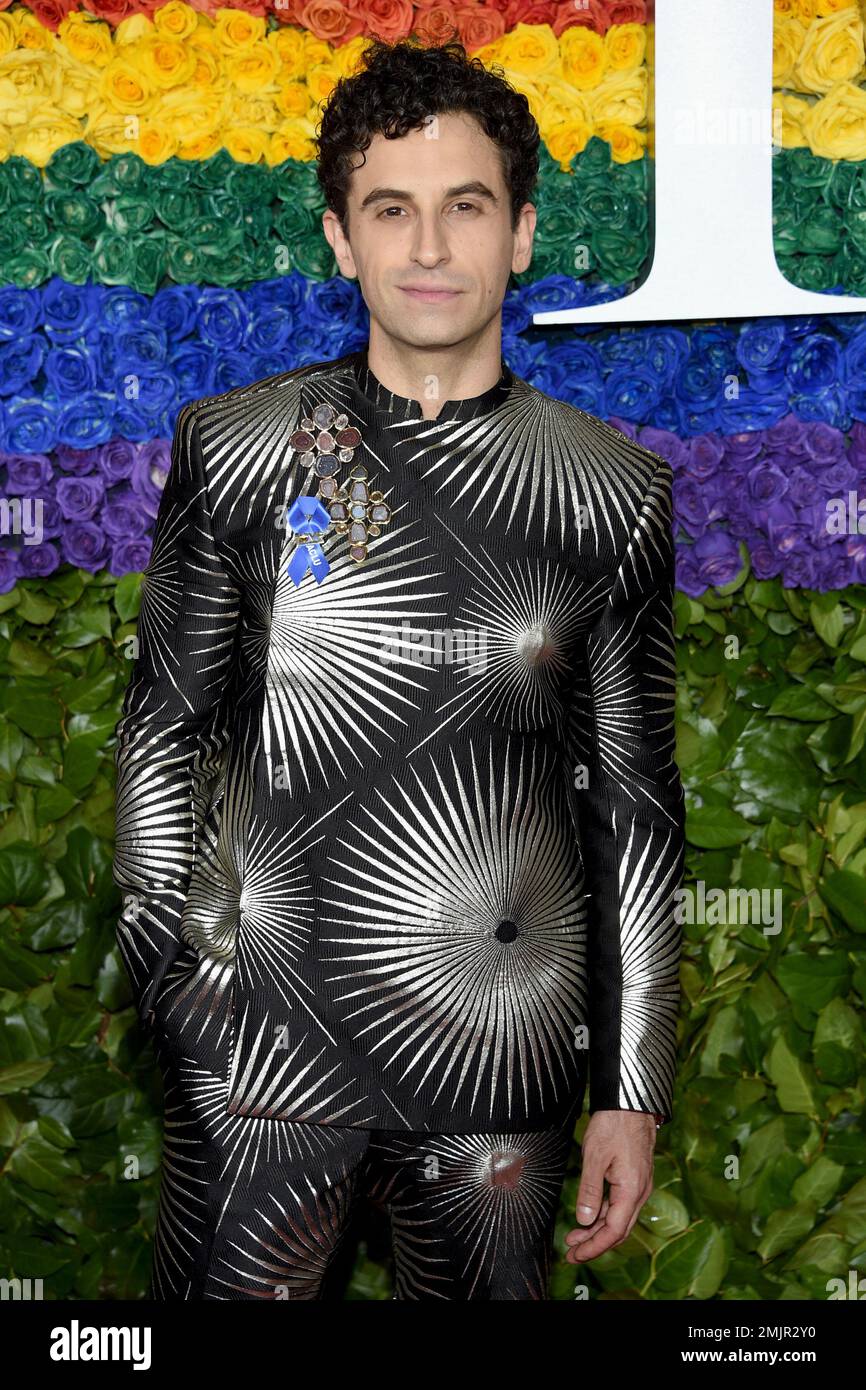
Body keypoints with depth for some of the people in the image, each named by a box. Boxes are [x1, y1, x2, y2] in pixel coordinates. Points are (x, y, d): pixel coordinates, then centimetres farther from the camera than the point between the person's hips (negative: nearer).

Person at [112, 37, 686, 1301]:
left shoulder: (616, 489, 1)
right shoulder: (231, 449, 1)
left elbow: (635, 800, 4)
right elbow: (166, 723, 8)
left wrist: (634, 1092, 3)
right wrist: (162, 954, 2)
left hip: (506, 1055, 1)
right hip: (260, 1044, 0)